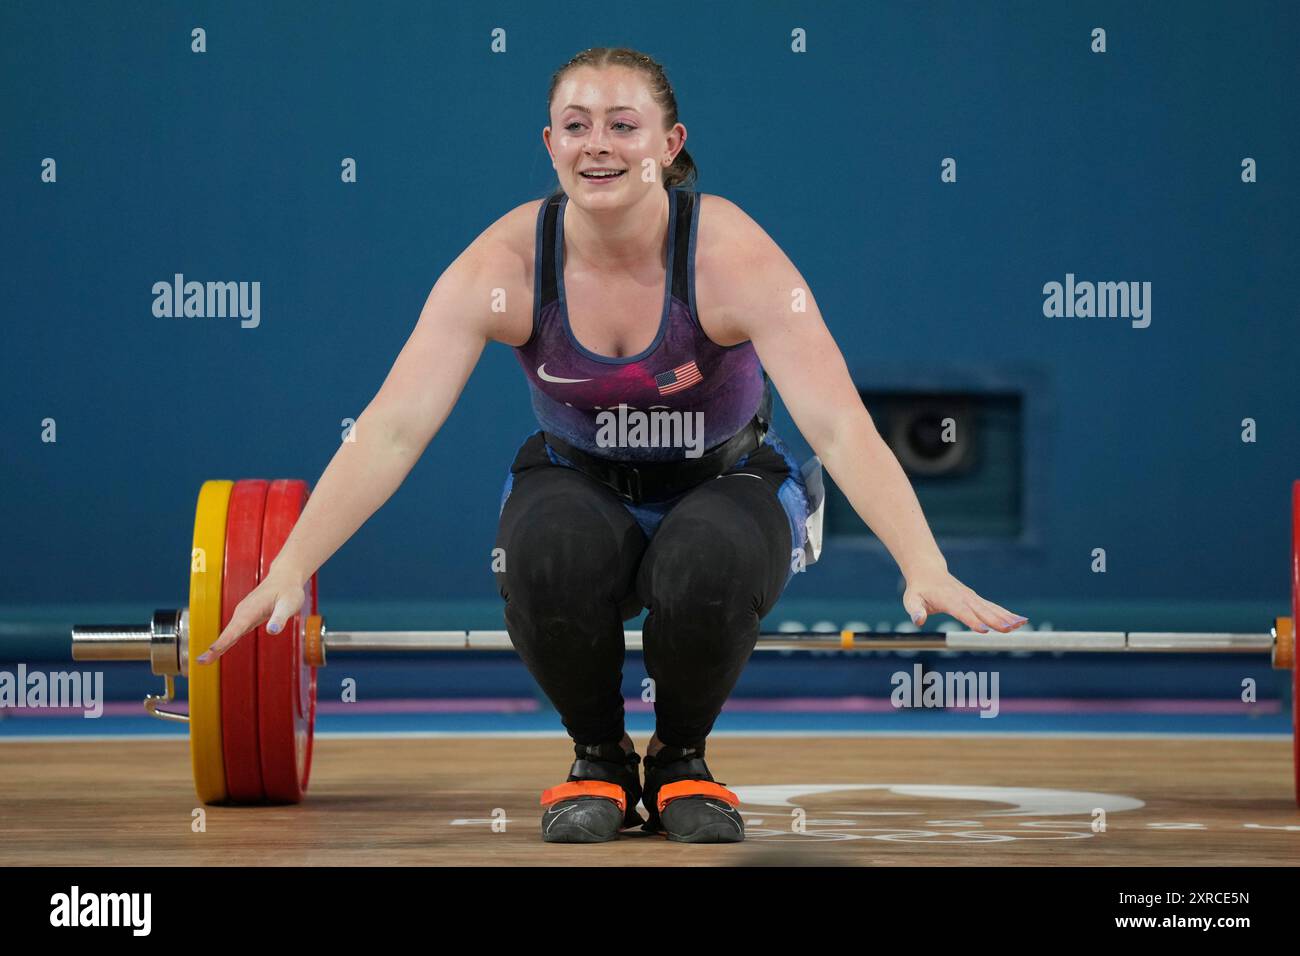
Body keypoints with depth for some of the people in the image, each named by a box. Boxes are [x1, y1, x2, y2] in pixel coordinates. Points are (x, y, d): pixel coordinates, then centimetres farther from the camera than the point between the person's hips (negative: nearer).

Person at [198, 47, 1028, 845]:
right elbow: (393, 428, -25)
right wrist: (289, 570, -36)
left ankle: (681, 760, -4)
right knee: (549, 555, -35)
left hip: (723, 486, -1)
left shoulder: (731, 255, -26)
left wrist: (926, 569, -49)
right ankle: (600, 760, -6)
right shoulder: (505, 263, -21)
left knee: (705, 568, -36)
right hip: (584, 486, 1)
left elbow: (841, 427, -35)